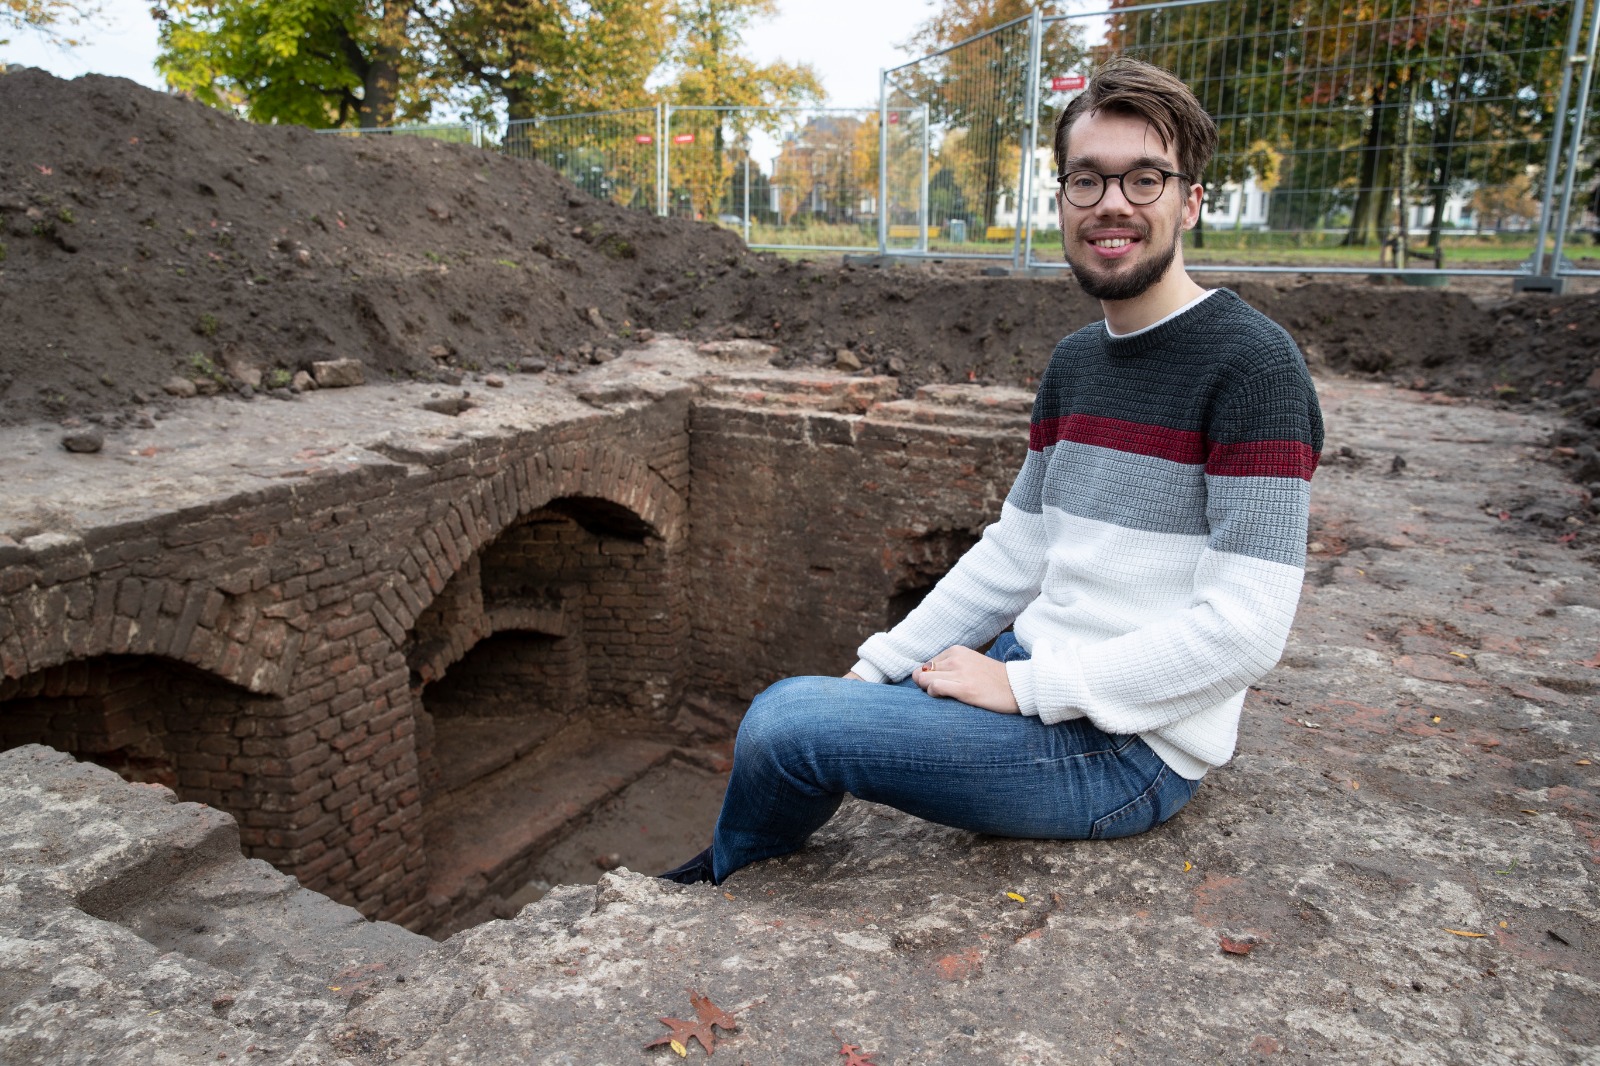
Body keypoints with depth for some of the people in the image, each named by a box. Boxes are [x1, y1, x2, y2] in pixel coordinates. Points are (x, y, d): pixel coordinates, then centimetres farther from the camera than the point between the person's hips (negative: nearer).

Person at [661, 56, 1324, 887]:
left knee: (785, 723, -16)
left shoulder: (1250, 365, -16)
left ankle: (724, 880, 19)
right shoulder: (1075, 361, 10)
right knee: (794, 709, 6)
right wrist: (878, 666, 5)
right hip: (1031, 675, 8)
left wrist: (1022, 686, -18)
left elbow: (1243, 630, -21)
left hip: (1132, 746, -8)